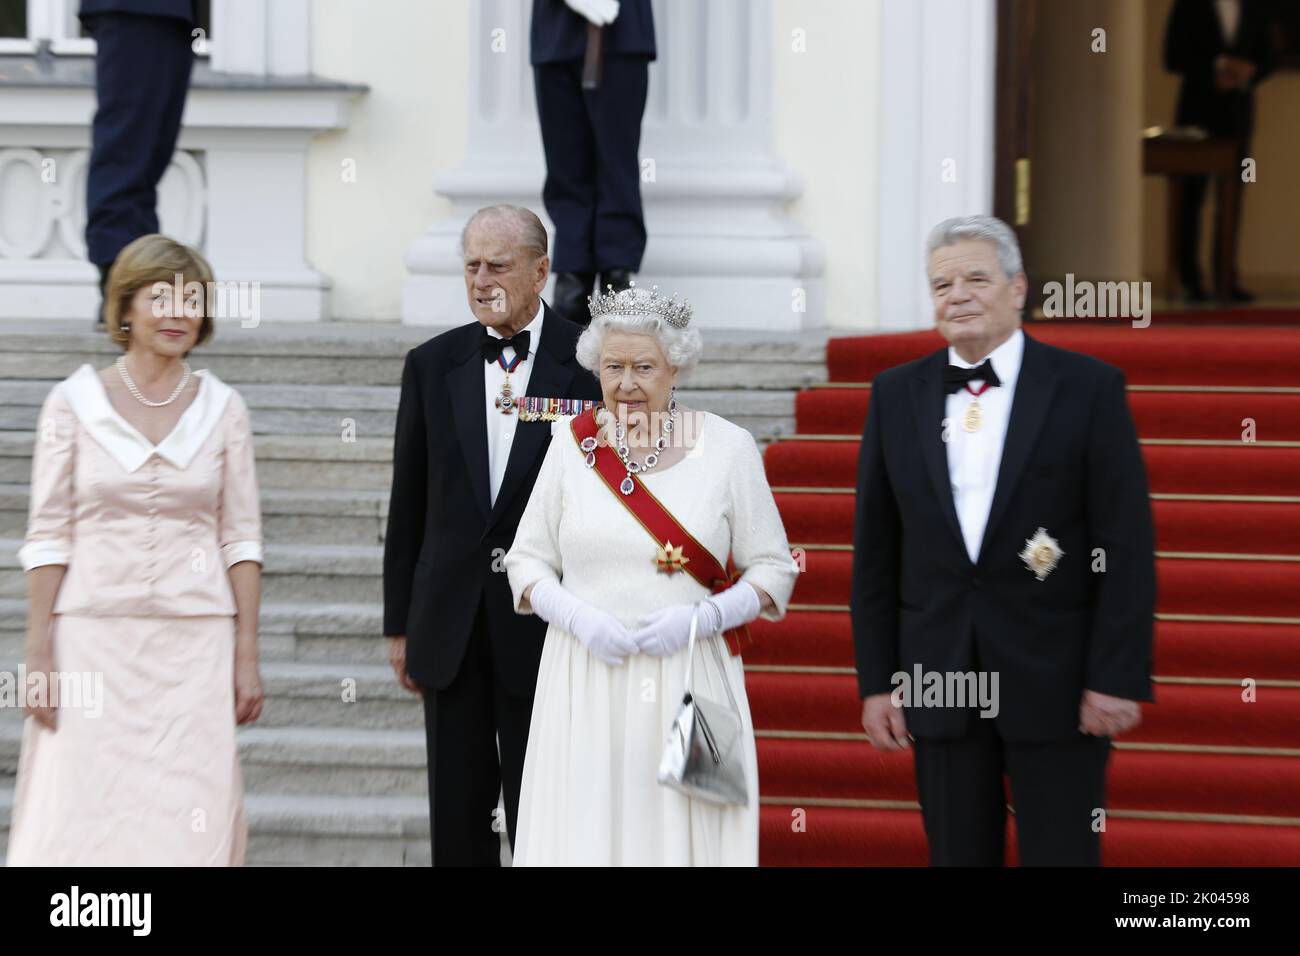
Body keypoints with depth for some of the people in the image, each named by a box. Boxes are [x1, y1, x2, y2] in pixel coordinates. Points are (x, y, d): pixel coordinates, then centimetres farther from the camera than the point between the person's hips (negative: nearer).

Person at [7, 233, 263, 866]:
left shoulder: (222, 409, 6)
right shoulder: (74, 402, 1)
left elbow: (241, 538, 7)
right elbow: (48, 536, 0)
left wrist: (247, 657, 2)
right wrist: (40, 658, -5)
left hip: (195, 644, 1)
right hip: (94, 640, -1)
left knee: (190, 825, -3)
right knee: (81, 820, -6)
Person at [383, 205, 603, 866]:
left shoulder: (588, 365, -3)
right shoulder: (432, 365, 7)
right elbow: (408, 505, 10)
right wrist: (399, 624, 8)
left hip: (543, 626, -3)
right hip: (452, 625, 3)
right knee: (458, 816, 7)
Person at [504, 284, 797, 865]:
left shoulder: (727, 447, 0)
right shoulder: (574, 442, 3)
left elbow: (773, 569, 4)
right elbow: (527, 559, 9)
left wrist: (702, 617, -13)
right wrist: (578, 617, -10)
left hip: (690, 681, -1)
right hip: (586, 684, 1)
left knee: (683, 836, -1)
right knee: (582, 836, -1)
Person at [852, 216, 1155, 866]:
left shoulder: (1088, 389, -2)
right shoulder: (897, 396, 7)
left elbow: (1127, 547, -6)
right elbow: (875, 552, 8)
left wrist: (1118, 677, -12)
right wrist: (876, 680, 3)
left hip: (1056, 682, -3)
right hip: (940, 681, 3)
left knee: (1062, 854, 0)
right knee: (958, 856, 7)